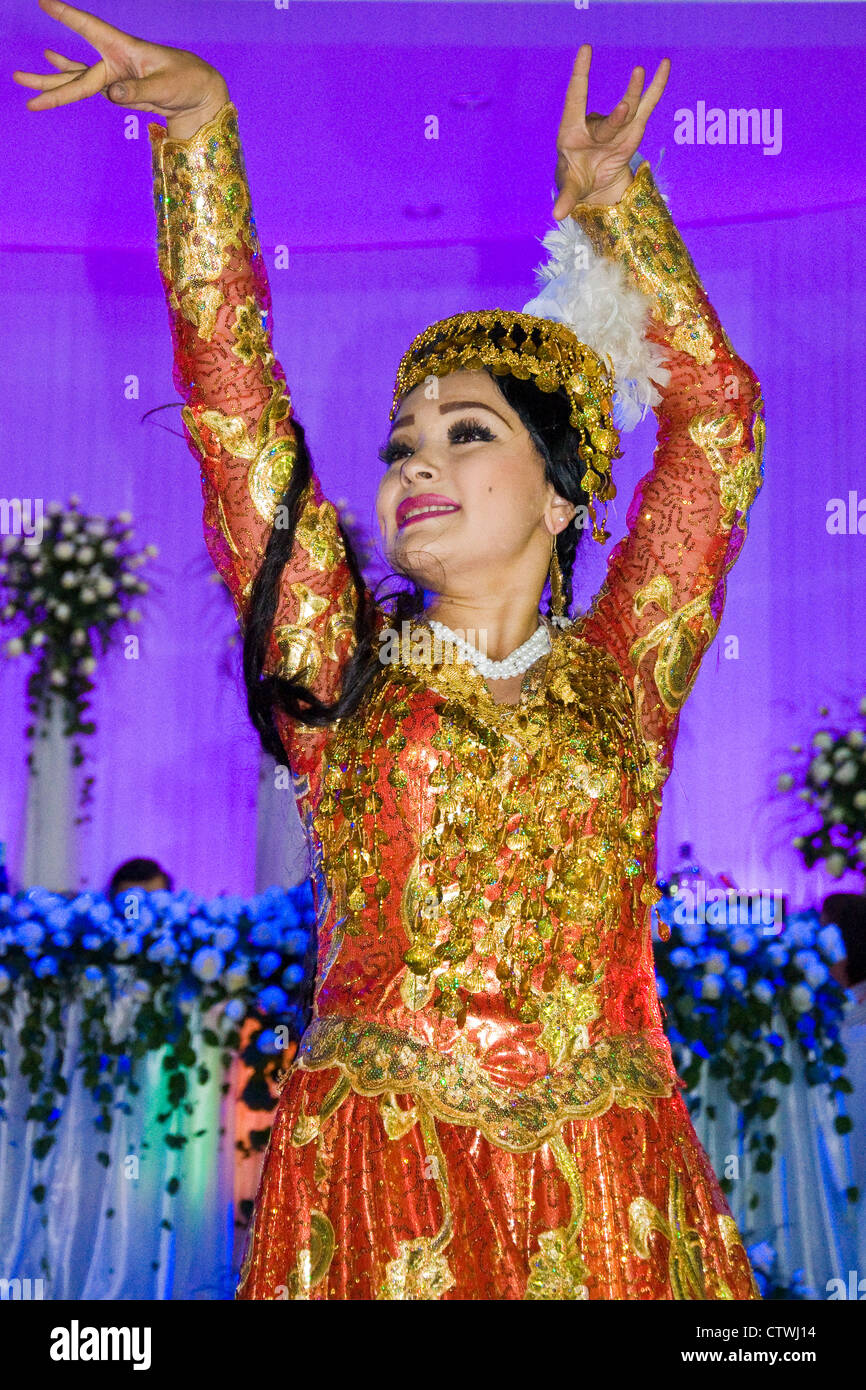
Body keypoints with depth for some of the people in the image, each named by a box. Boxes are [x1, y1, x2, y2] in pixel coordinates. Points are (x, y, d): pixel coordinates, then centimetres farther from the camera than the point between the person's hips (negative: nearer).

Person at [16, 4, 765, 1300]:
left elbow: (716, 415, 14)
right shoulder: (343, 673, 8)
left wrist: (609, 198, 15)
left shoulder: (621, 674, 10)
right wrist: (199, 126, 3)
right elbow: (231, 390, 5)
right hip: (377, 1180, -1)